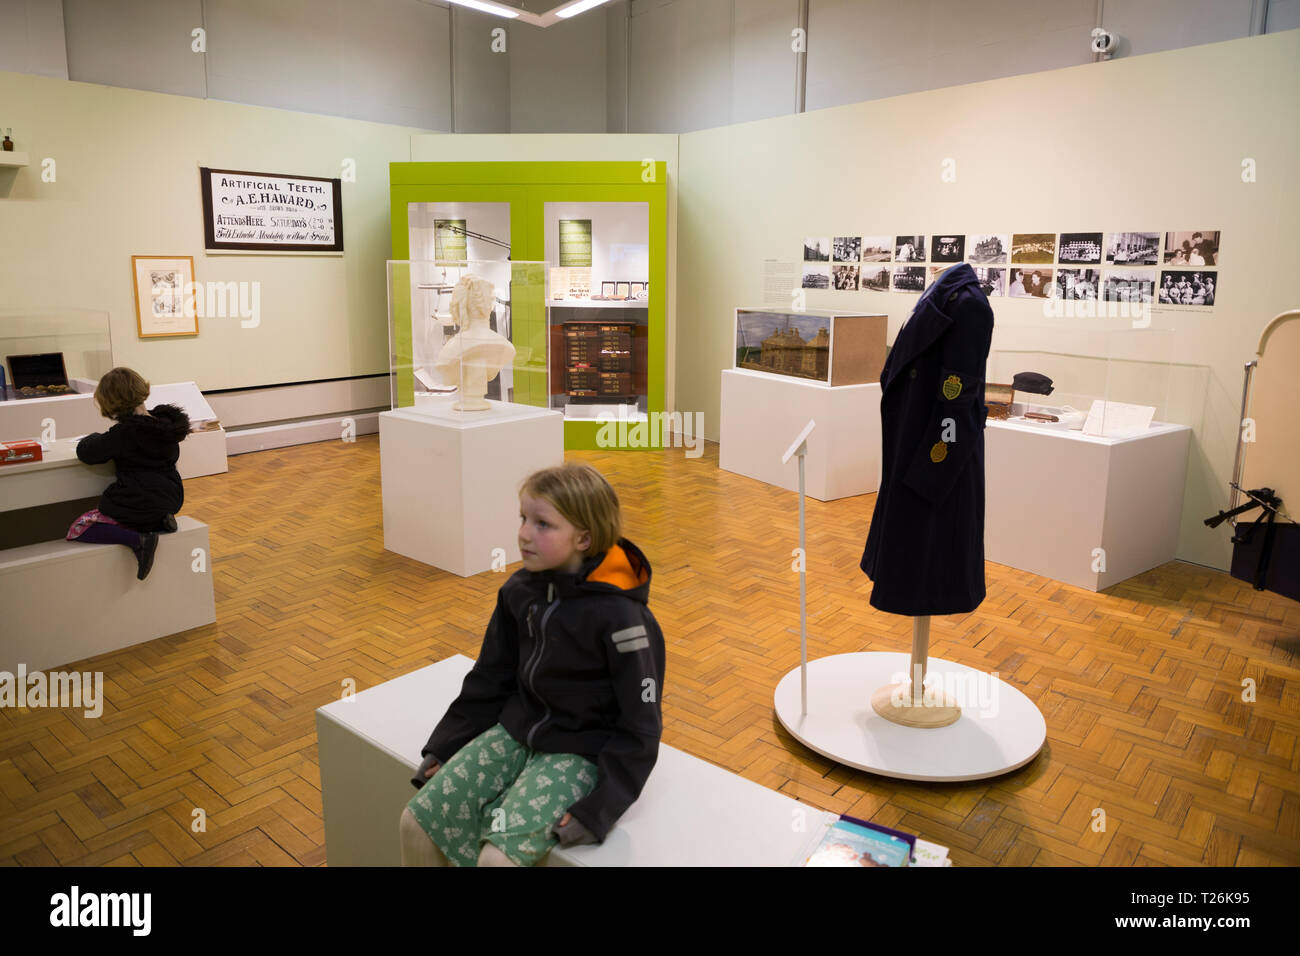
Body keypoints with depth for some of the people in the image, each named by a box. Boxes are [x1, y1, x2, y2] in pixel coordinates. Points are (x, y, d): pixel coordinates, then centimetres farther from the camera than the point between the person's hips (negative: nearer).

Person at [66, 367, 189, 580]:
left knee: (77, 529, 3)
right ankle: (160, 522, 5)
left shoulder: (122, 434, -18)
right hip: (170, 501, 8)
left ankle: (137, 540, -20)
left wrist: (96, 437, 12)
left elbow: (85, 452, -11)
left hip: (138, 505, -7)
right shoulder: (167, 422, 1)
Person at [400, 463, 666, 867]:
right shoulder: (520, 590, -3)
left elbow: (640, 729, -16)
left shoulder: (620, 616, -22)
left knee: (497, 856, -23)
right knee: (417, 820, -5)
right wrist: (443, 747, 7)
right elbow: (490, 681, 9)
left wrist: (597, 811, -19)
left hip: (581, 753, -6)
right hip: (517, 731, 6)